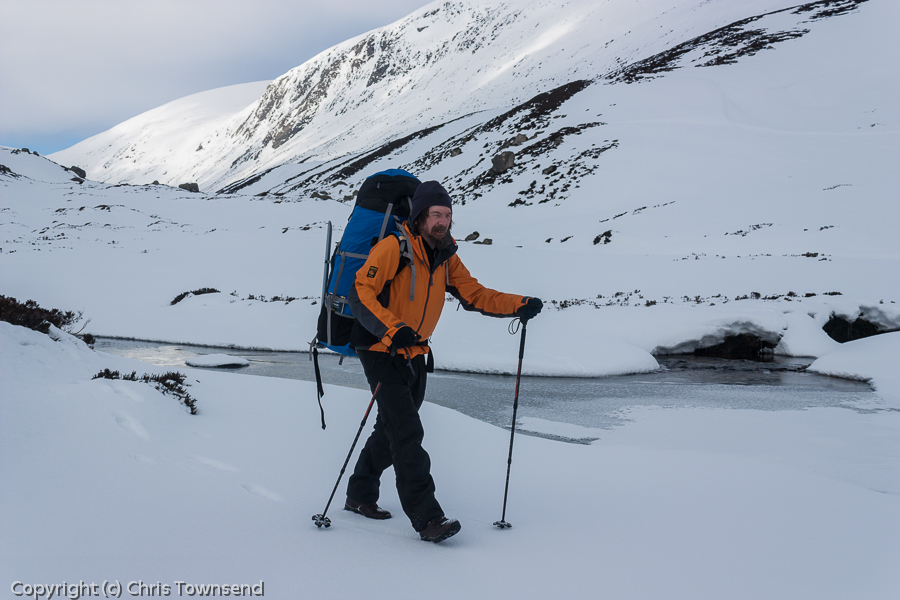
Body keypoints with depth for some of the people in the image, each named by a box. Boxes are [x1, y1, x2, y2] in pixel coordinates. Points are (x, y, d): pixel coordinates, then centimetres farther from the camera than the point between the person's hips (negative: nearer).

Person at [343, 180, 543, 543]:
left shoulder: (446, 258, 4)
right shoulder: (393, 248, -18)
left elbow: (474, 294, 6)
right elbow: (360, 294, -24)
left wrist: (519, 306, -8)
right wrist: (393, 330, -36)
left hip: (415, 354, 8)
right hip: (381, 351, -8)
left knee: (393, 431, 17)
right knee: (407, 432, -13)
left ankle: (360, 496, 34)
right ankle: (427, 518, -13)